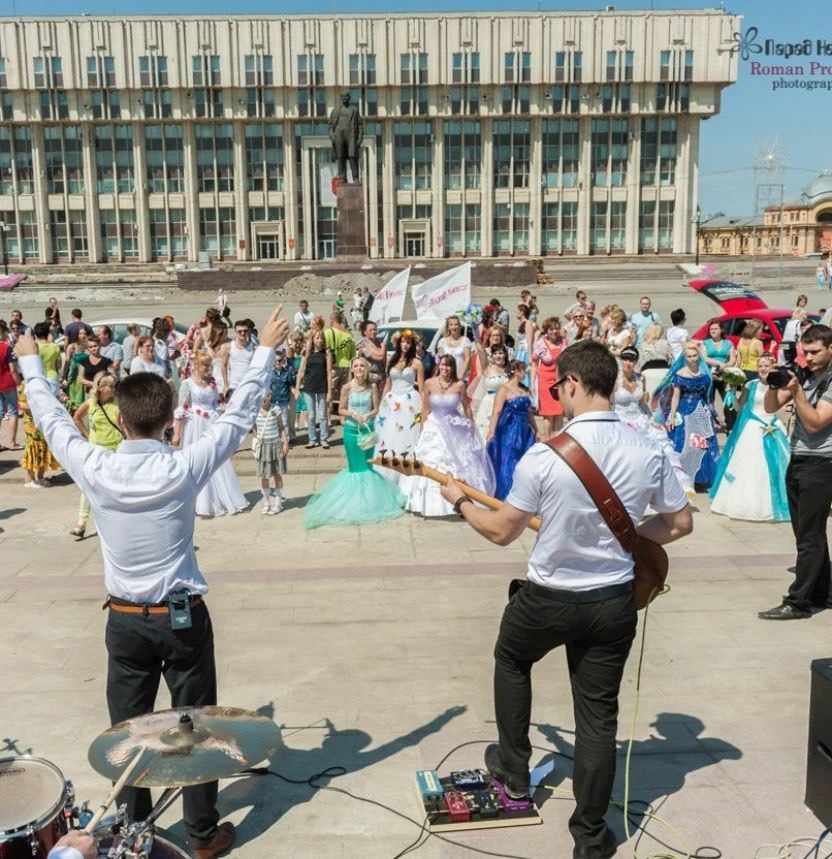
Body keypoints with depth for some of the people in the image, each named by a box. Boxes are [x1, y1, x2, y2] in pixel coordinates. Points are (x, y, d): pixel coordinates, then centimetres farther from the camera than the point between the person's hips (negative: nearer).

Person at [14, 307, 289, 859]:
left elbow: (53, 420, 4)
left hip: (125, 620, 2)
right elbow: (238, 416, -10)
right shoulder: (184, 469, -18)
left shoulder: (94, 468, -13)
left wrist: (30, 362, 19)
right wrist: (267, 351, -2)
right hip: (183, 617, -2)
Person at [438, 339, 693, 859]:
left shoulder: (545, 455, -20)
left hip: (548, 599, -3)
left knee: (511, 661, 30)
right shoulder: (650, 452, -9)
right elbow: (681, 523, 4)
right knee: (599, 715, 15)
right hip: (615, 602, 3)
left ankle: (514, 768, 40)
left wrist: (460, 500, 7)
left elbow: (502, 532, -10)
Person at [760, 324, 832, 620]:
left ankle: (797, 602, -1)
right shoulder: (802, 375, 8)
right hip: (796, 461, 7)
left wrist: (796, 391, -22)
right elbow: (771, 408, 8)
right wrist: (773, 384, -10)